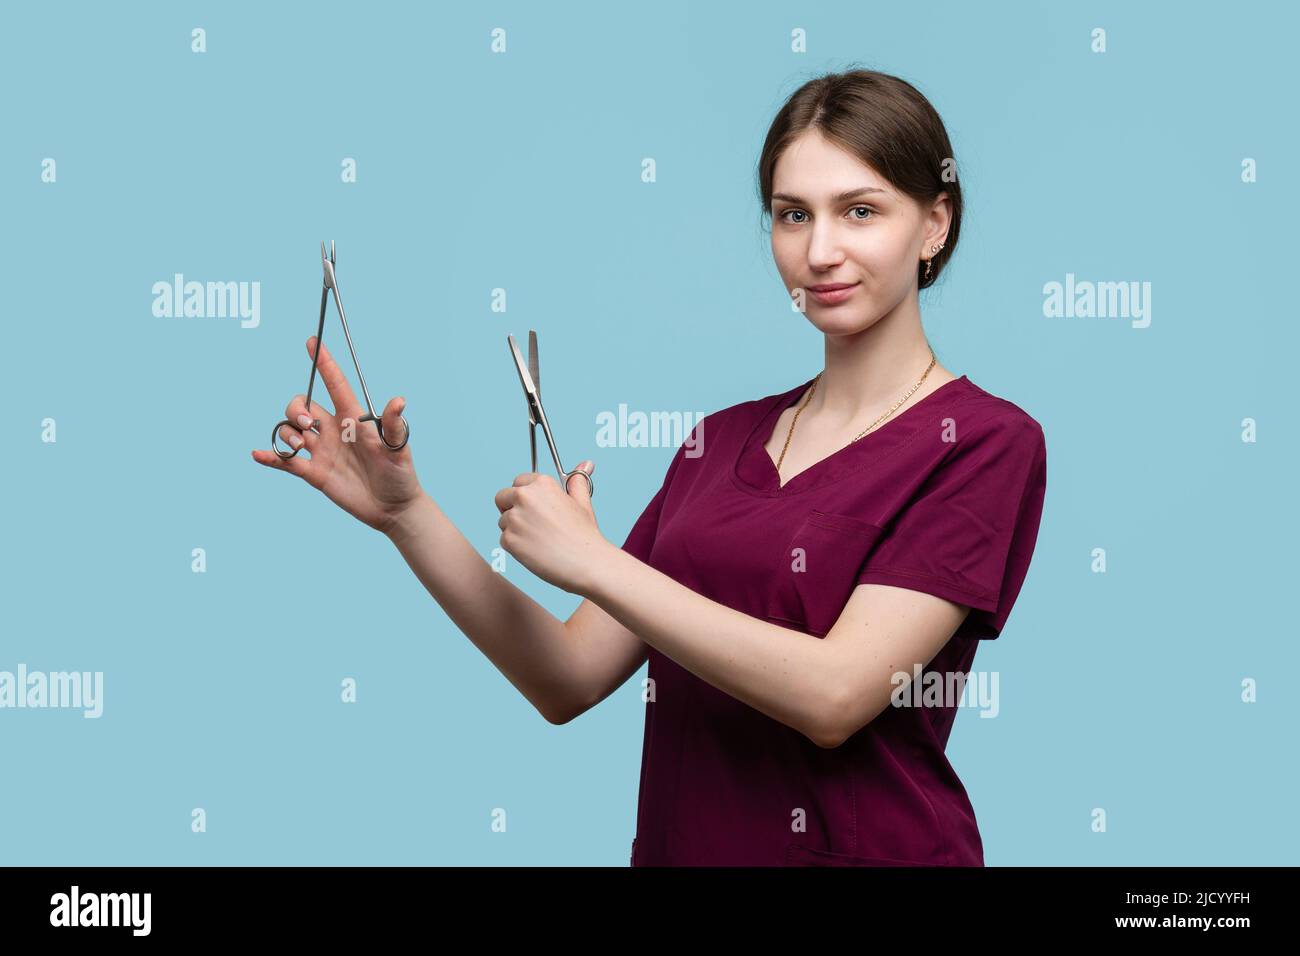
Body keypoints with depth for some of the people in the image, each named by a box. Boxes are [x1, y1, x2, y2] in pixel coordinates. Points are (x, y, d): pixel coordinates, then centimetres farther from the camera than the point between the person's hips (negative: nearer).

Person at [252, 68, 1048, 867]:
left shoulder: (983, 442, -9)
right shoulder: (724, 438, 8)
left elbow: (835, 694, -21)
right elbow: (571, 680, 2)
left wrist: (592, 561, -17)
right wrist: (406, 516, -8)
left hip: (865, 846, -5)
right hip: (680, 843, 5)